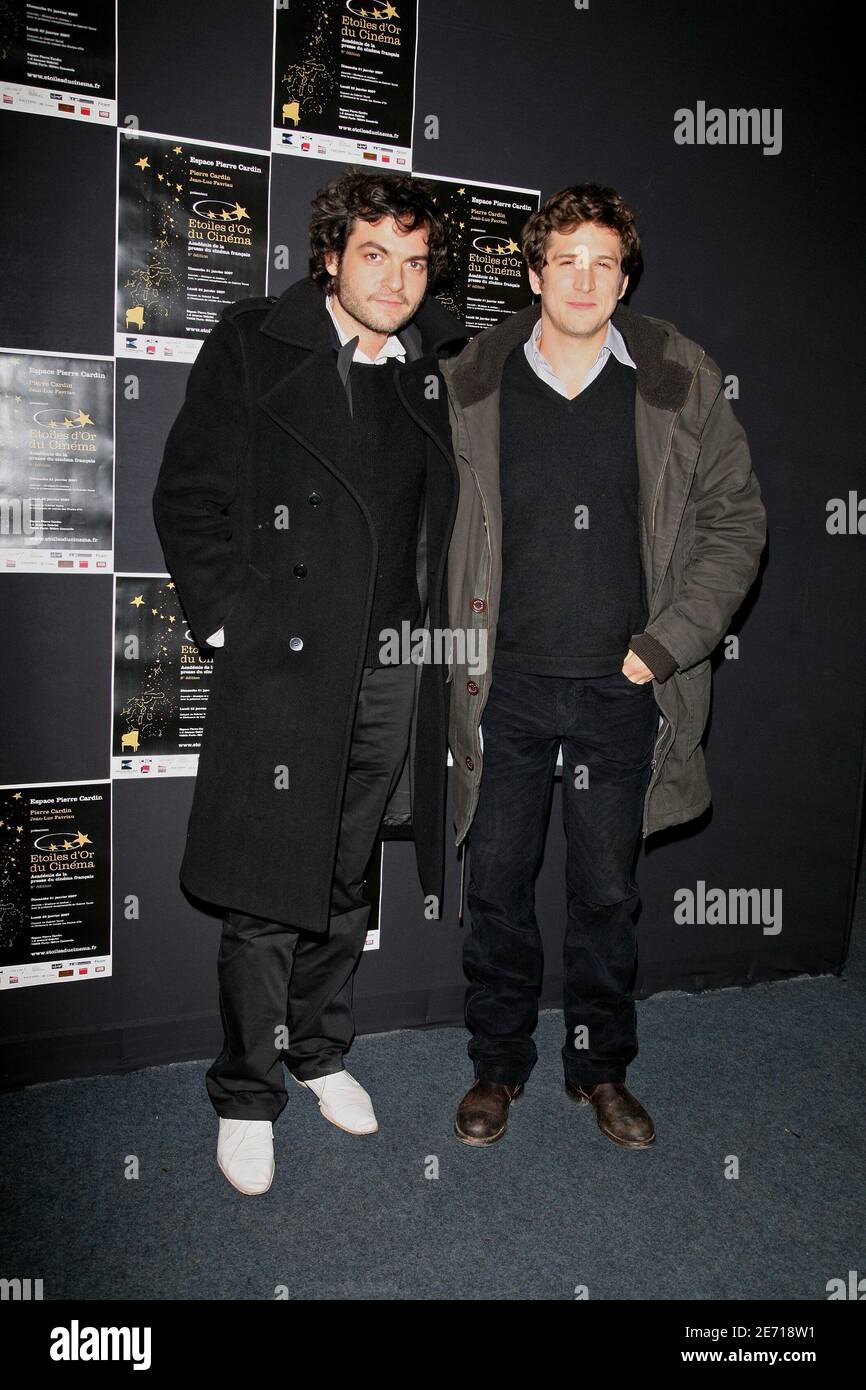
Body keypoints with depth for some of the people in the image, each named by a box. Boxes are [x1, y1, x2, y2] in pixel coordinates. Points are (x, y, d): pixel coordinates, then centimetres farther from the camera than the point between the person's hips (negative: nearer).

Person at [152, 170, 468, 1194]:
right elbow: (187, 498, -2)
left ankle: (321, 1051, 37)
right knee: (267, 897, 2)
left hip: (395, 671, 4)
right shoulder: (251, 347, -1)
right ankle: (245, 1098, 22)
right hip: (284, 663, -4)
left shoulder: (438, 369, 9)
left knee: (346, 881, 16)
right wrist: (230, 622, -9)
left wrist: (440, 623, 8)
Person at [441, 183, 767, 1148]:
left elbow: (736, 518, 3)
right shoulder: (471, 383, 1)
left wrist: (665, 642, -5)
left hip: (622, 688, 0)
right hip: (507, 684, 1)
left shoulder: (681, 383, 0)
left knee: (606, 894, 12)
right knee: (497, 886, 9)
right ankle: (498, 1063, 31)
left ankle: (602, 1068, 33)